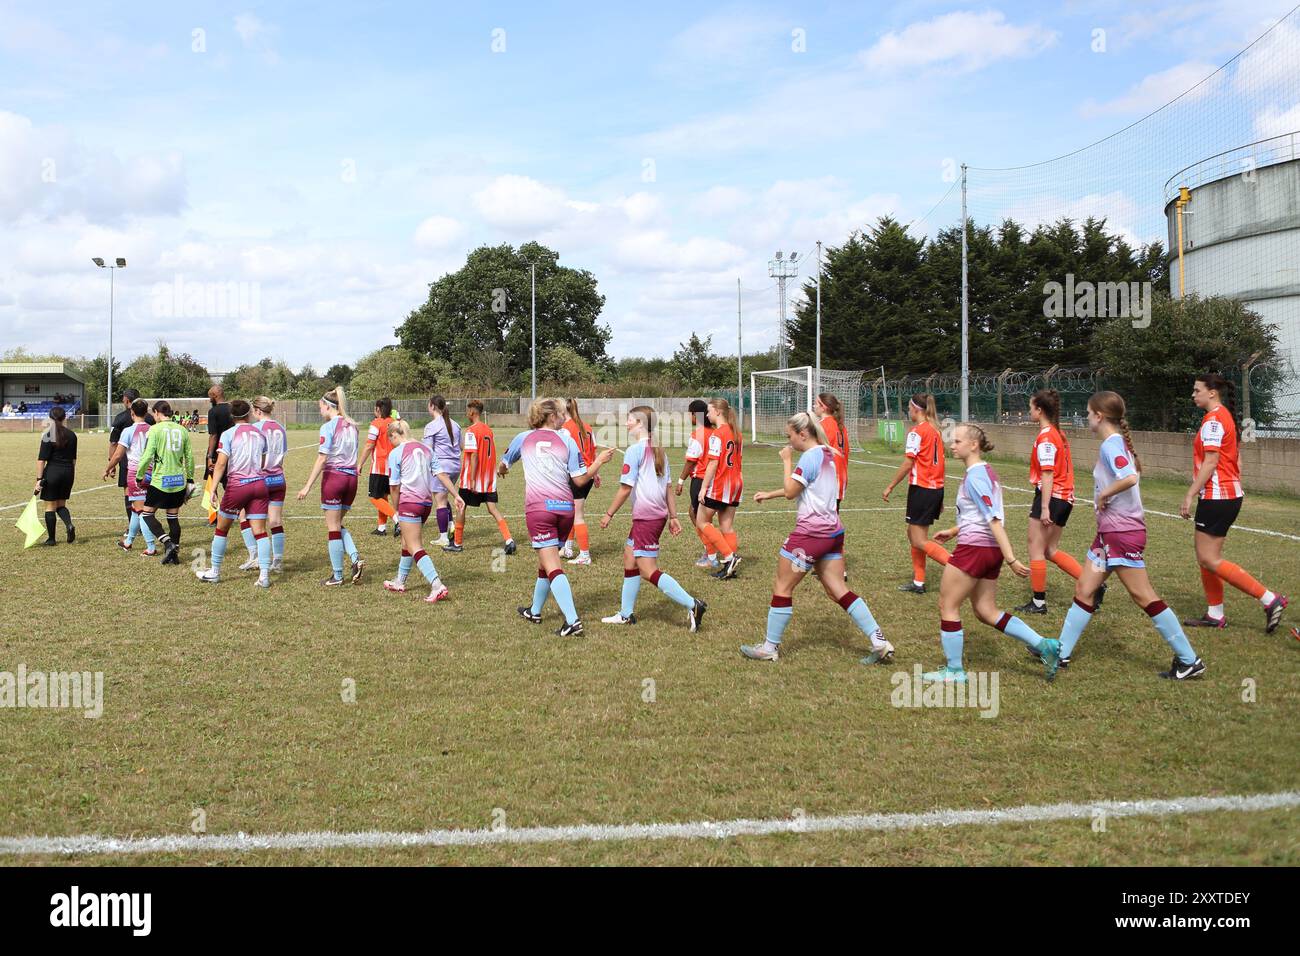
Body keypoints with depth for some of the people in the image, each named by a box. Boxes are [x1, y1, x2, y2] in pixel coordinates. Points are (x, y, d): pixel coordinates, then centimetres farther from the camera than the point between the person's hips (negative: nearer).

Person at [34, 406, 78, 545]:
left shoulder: (47, 434, -10)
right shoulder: (72, 434, 5)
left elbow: (42, 459, -12)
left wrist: (39, 479, -10)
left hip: (52, 472, -5)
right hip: (68, 472, 5)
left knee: (50, 506, 6)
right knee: (61, 505, 17)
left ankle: (51, 538, 10)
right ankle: (69, 525, -10)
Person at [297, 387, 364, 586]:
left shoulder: (328, 427, -10)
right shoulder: (352, 426, 10)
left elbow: (322, 458, -15)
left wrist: (307, 486, -14)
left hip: (333, 477, -6)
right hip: (351, 477, 6)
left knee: (333, 527, 2)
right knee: (338, 524, 19)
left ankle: (337, 575, 6)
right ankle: (355, 558, -2)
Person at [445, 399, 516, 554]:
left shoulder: (471, 431, -13)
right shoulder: (489, 430, 9)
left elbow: (474, 456, -20)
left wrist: (472, 479, -20)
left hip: (473, 478, -6)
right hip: (490, 478, 6)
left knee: (461, 507, 10)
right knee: (493, 508, 2)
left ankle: (457, 543, 20)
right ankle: (508, 540, -14)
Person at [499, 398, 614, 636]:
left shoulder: (524, 438, 9)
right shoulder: (567, 440, 5)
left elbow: (503, 464, 27)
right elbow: (580, 480, 2)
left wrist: (501, 471, 51)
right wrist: (599, 461, 15)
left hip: (538, 508, -2)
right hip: (565, 508, 2)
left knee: (552, 566, -9)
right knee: (546, 562, 20)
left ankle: (572, 621, -21)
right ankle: (535, 611, 37)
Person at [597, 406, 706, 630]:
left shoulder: (634, 450, -13)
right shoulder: (659, 451, 13)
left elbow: (625, 488, -14)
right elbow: (667, 487, 14)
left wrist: (609, 514, -5)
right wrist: (673, 517, 17)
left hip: (645, 517, -10)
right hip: (659, 514, 10)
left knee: (649, 571, -8)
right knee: (629, 557, 18)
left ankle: (692, 605, -14)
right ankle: (626, 614, 24)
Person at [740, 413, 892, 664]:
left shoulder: (810, 456, -15)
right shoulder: (827, 454, 14)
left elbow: (790, 492, -13)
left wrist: (787, 461, -3)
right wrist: (769, 494, 24)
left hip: (810, 533, -9)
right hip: (833, 531, 9)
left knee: (782, 588, 4)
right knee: (839, 591, 9)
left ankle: (770, 648, 12)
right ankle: (880, 643, 2)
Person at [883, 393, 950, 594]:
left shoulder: (917, 431, -12)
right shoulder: (935, 430, 13)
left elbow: (907, 464, -16)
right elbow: (937, 463, 15)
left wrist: (890, 486, -9)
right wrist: (939, 499, 19)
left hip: (921, 488, -9)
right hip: (936, 488, 9)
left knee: (919, 540, -6)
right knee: (914, 534, 16)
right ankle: (918, 582, 18)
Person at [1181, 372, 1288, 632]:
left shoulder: (1213, 419, -14)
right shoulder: (1225, 416, 16)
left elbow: (1210, 463, -20)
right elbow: (1235, 461, 19)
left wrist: (1189, 496, -20)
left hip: (1217, 497, -10)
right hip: (1229, 494, 10)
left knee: (1209, 560, -8)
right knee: (1205, 557, 13)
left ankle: (1269, 600, -8)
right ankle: (1215, 614, 17)